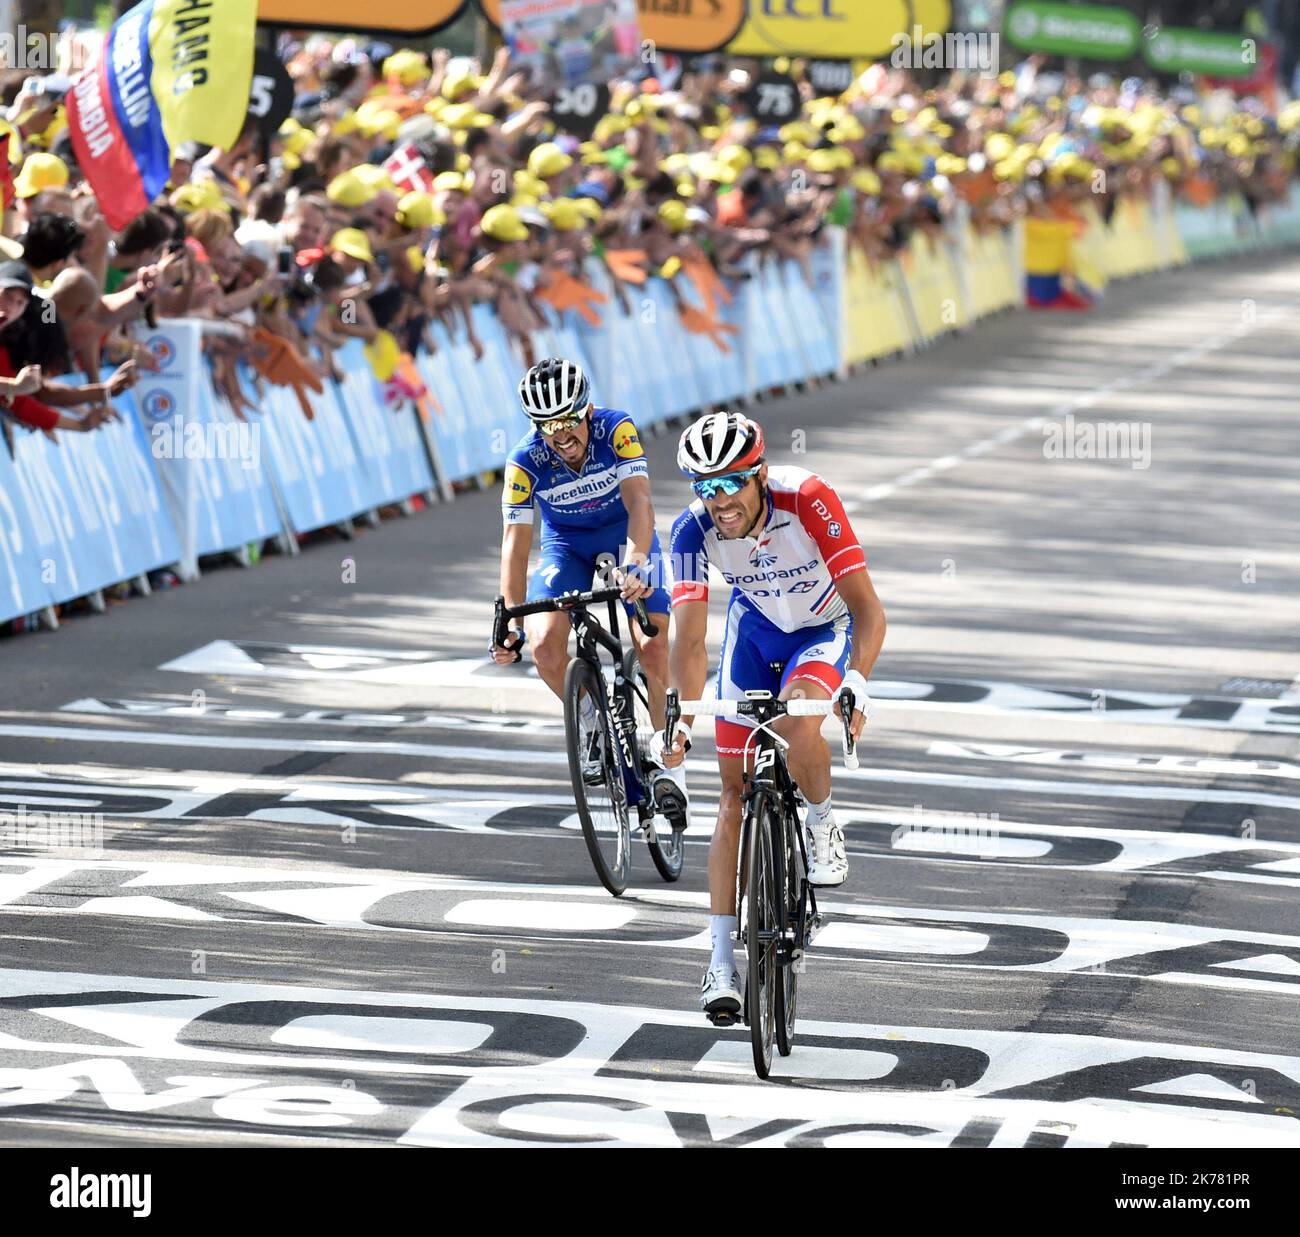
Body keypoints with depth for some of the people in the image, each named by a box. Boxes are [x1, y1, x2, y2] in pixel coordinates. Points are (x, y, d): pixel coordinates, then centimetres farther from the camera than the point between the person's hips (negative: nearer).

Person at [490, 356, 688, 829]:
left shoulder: (617, 430, -28)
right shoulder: (525, 462, -24)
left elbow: (639, 504, -36)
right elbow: (516, 541, -23)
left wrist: (635, 564, -53)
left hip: (626, 534, -1)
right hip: (566, 544, 1)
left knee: (655, 648, -19)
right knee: (544, 646, -23)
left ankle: (670, 766, -6)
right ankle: (589, 716, 8)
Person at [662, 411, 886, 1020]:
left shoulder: (808, 500, -34)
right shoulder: (693, 530, -27)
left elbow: (868, 609, -35)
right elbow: (689, 640, -29)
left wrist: (854, 686, -51)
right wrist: (681, 721, -45)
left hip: (827, 628, -3)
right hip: (755, 629, 3)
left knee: (796, 723, -35)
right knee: (736, 791, -1)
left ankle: (823, 826, -3)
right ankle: (721, 960, 2)